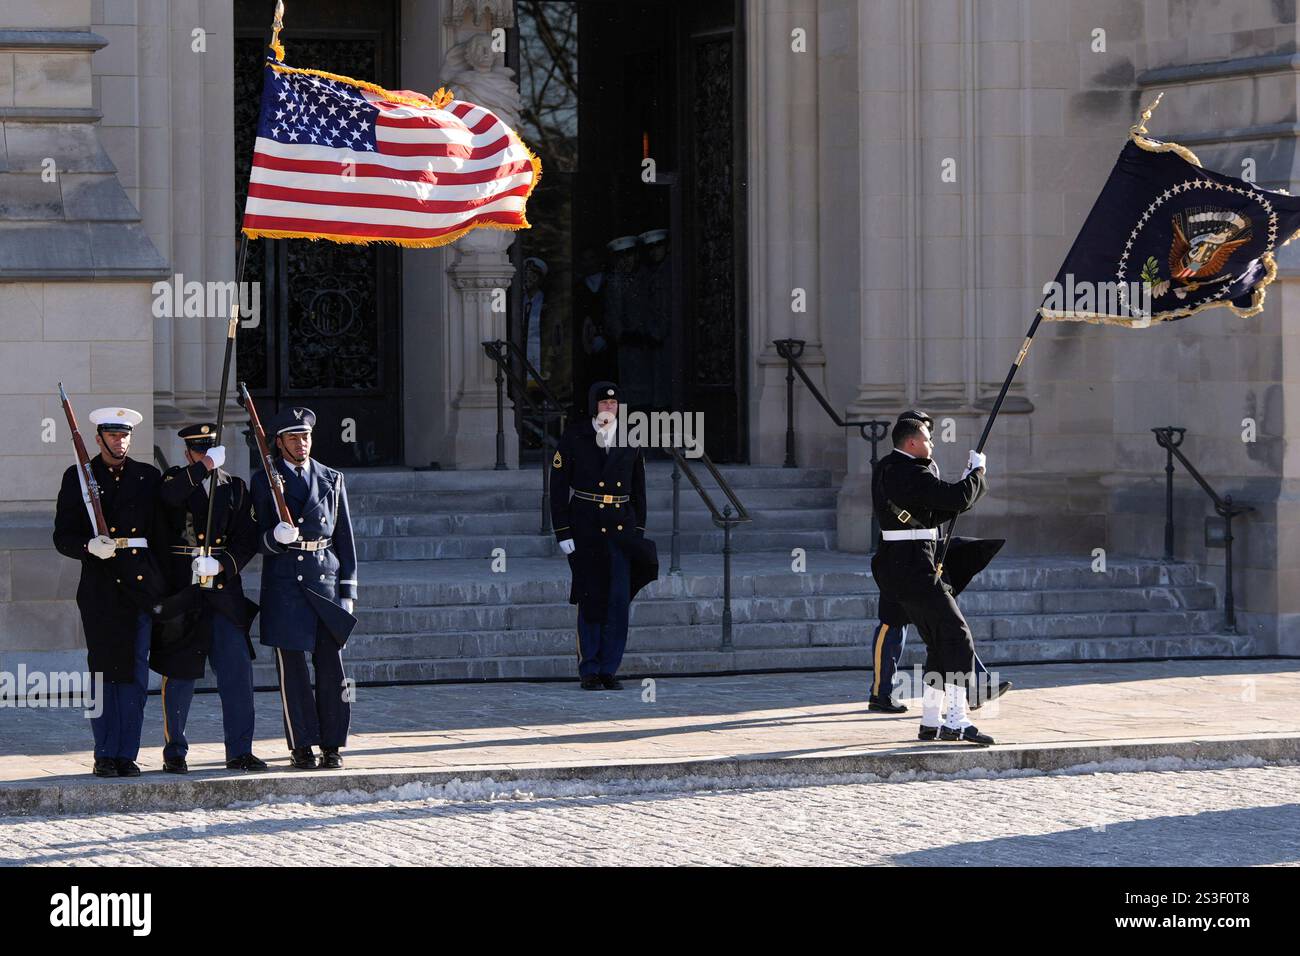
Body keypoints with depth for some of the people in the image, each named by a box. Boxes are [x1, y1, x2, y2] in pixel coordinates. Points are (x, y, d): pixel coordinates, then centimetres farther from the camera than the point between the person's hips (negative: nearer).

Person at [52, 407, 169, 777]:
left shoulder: (149, 477, 11)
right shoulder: (78, 478, 5)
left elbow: (162, 531, 12)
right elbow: (63, 537, 3)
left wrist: (163, 585, 4)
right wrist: (90, 546, -18)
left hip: (141, 588, 2)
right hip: (101, 590, -2)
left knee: (135, 676, 2)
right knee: (104, 673, 0)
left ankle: (127, 755, 7)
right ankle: (105, 756, 6)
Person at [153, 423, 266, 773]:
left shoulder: (234, 487, 12)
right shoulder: (177, 481, 4)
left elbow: (247, 539, 6)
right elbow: (168, 497, -22)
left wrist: (223, 565, -11)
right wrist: (205, 467, -24)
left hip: (224, 590, 3)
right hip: (181, 591, -3)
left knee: (238, 672, -1)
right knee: (180, 674, 3)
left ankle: (239, 751, 6)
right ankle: (174, 752, 12)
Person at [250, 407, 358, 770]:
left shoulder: (332, 480, 13)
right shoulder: (264, 481, 7)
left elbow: (344, 538, 13)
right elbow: (258, 540, 5)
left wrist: (348, 590, 6)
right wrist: (275, 537, -19)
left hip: (326, 580, 2)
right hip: (284, 583, -2)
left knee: (332, 667, -1)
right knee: (292, 668, -2)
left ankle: (332, 746, 4)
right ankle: (302, 747, 3)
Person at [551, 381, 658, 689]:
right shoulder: (574, 439, -1)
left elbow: (639, 490, 14)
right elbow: (558, 488, -1)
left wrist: (639, 531, 7)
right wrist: (563, 533, -7)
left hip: (621, 527, 3)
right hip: (586, 530, -3)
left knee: (620, 600, -2)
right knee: (591, 600, -1)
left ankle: (609, 670, 7)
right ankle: (589, 672, 7)